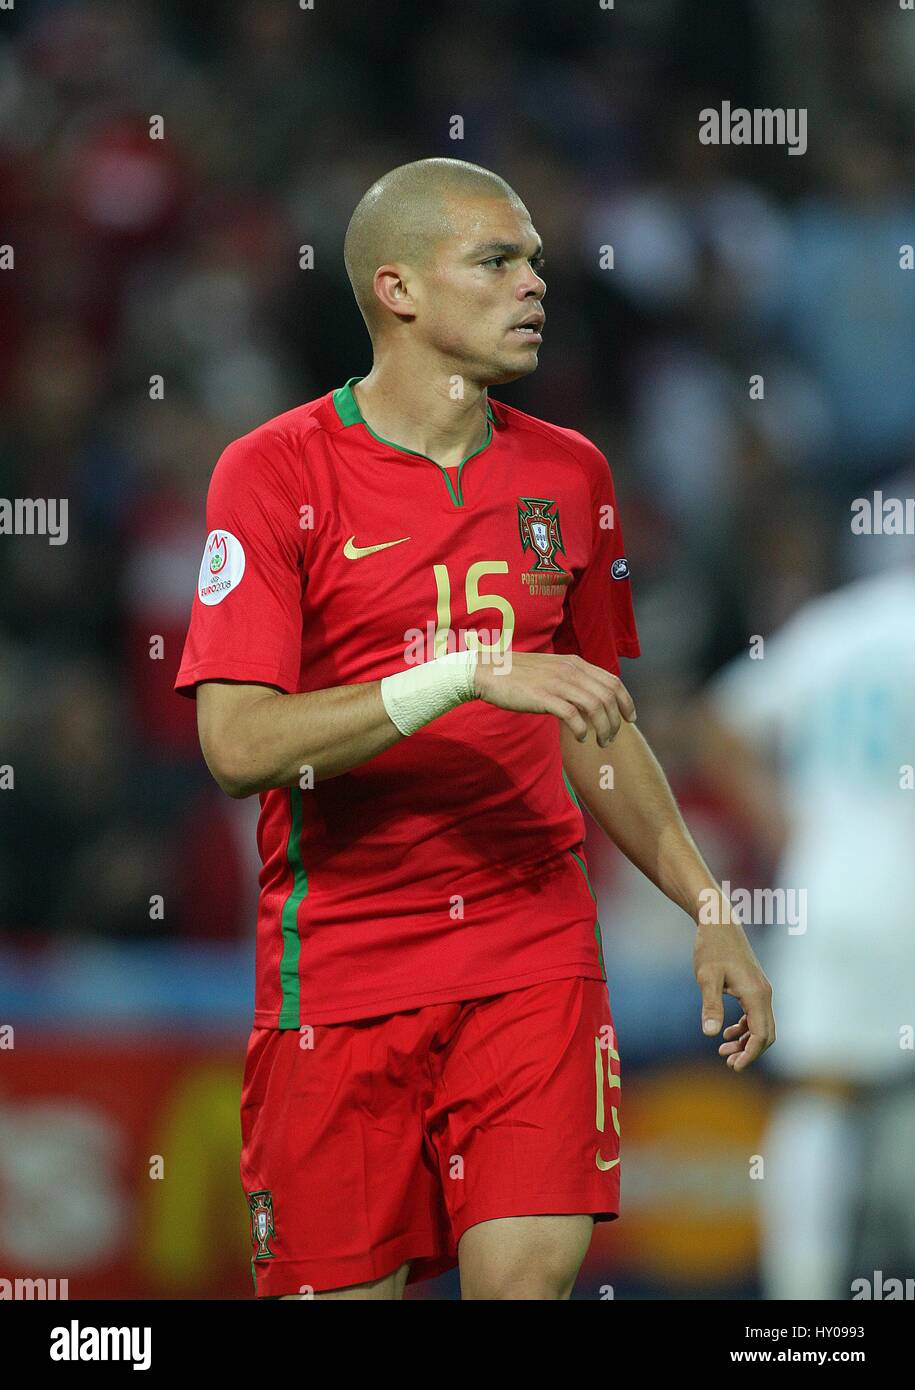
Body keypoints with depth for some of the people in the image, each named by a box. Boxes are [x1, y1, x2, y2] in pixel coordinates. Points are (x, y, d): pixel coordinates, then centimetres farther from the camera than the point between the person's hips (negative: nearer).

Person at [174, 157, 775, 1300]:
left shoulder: (568, 475, 11)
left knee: (530, 1275, -13)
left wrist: (707, 907, 14)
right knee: (348, 1286, 0)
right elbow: (238, 744, -16)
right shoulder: (276, 473, -5)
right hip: (340, 967, -3)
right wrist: (468, 674, -22)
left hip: (534, 945, 3)